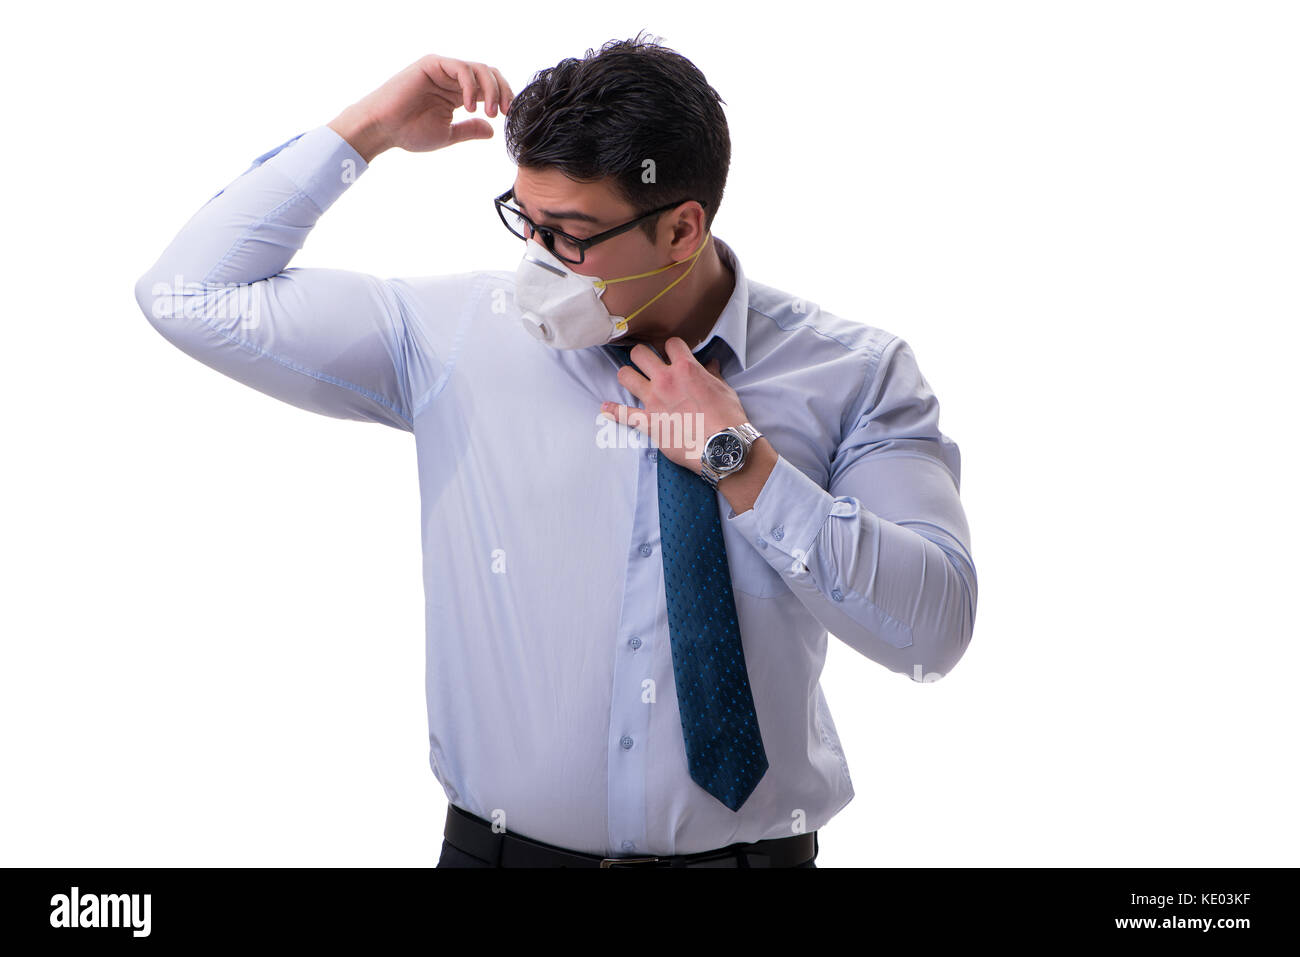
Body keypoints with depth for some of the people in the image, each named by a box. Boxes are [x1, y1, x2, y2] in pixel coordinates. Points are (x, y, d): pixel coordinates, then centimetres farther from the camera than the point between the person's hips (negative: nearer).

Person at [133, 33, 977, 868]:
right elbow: (189, 296, -4)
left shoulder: (852, 375, -8)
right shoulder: (451, 334, -5)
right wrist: (366, 132, -10)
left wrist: (740, 461, -19)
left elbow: (935, 630, -15)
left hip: (751, 845, -1)